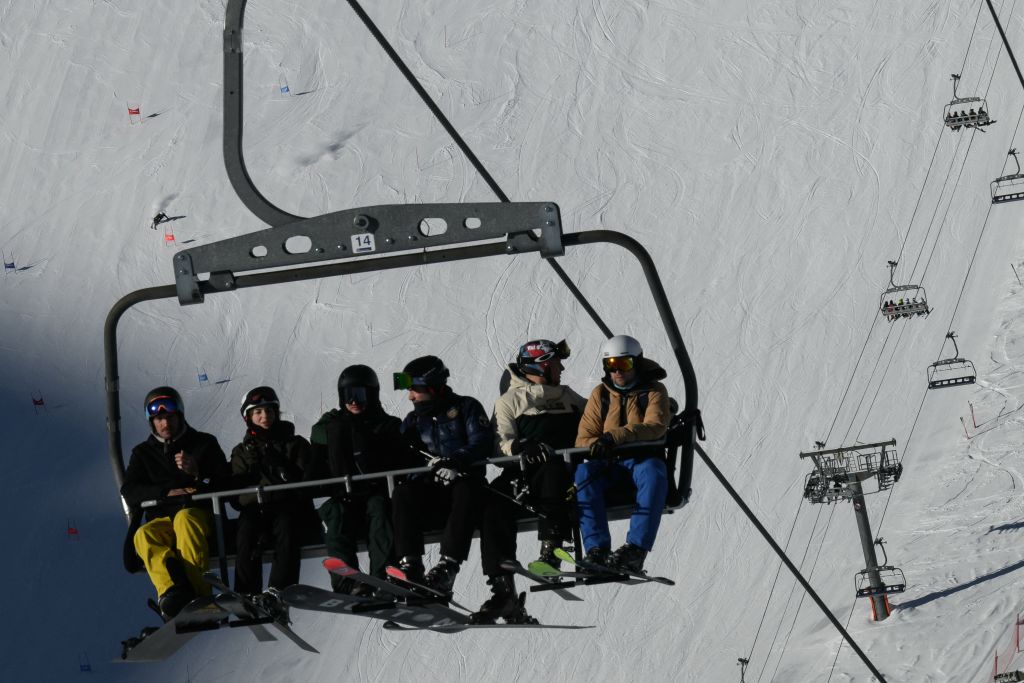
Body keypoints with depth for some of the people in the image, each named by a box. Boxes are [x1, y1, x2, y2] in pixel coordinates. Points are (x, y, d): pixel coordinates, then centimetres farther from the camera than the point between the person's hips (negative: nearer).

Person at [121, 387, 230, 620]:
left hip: (199, 514, -2)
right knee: (143, 535, -33)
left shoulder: (203, 443, 15)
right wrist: (167, 493, -8)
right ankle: (173, 589, -57)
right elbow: (130, 492, 7)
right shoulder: (143, 453, 21)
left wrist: (198, 473, -12)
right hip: (162, 519, 2)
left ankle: (194, 588, -54)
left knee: (185, 518, -39)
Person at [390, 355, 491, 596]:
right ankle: (410, 565, -36)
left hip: (465, 481, -4)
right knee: (403, 494, -25)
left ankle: (448, 564, -45)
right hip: (432, 489, 4)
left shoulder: (465, 407, 5)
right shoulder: (413, 420, 19)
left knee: (467, 491, -37)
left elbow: (483, 443, -10)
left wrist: (455, 461, -28)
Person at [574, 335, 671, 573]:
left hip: (644, 458, -3)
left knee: (653, 472, -37)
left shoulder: (654, 391, 3)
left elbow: (655, 426, -17)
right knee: (584, 472, -29)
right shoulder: (600, 394, 12)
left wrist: (615, 437, -31)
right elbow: (583, 438, 7)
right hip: (609, 463, 3)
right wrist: (596, 445, -19)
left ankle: (636, 549, -45)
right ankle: (597, 548, -37)